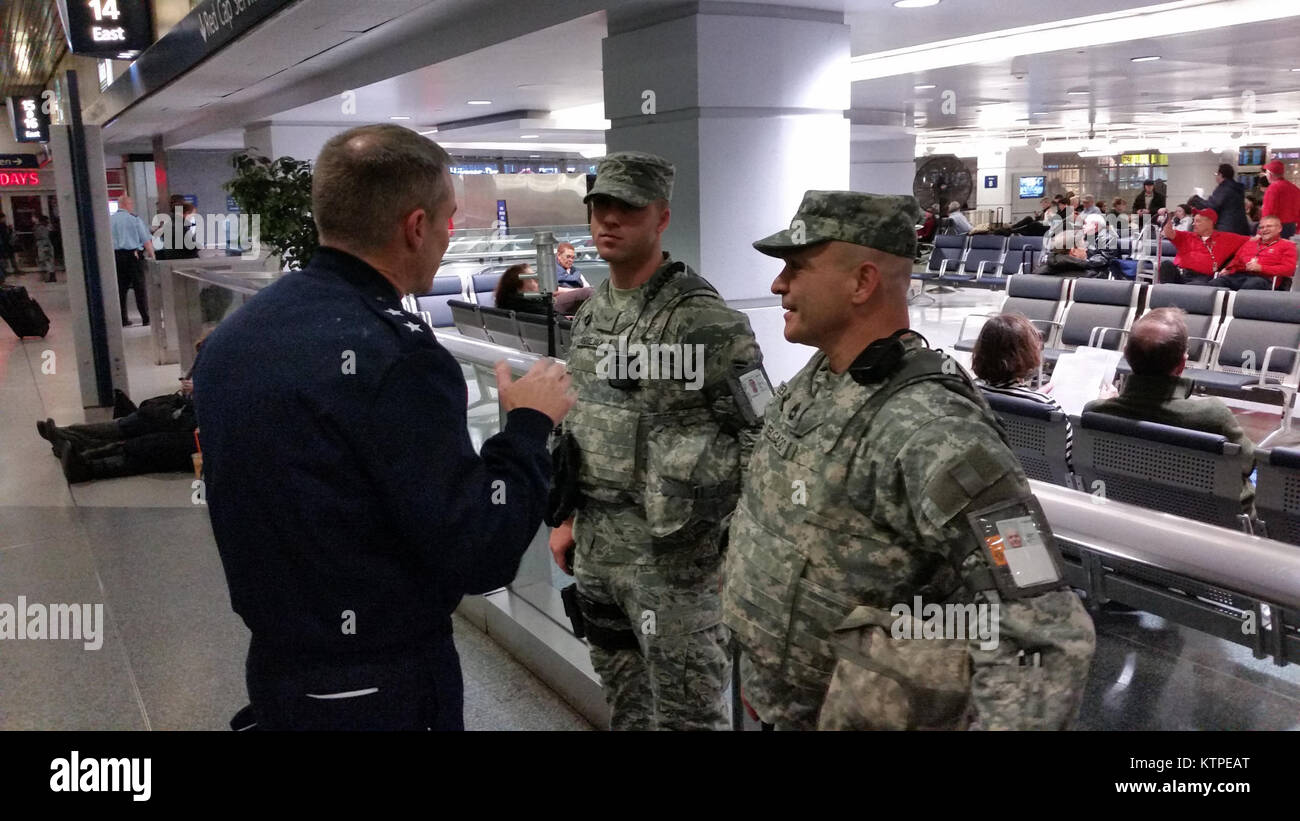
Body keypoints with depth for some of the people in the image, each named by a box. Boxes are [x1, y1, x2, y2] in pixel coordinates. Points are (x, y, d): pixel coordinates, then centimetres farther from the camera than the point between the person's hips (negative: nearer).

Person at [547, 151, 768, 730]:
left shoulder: (704, 320, -16)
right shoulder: (590, 314, 9)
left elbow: (763, 438, -15)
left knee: (686, 711, 4)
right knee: (623, 699, 22)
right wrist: (566, 517, 17)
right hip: (595, 541, 8)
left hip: (673, 549, -7)